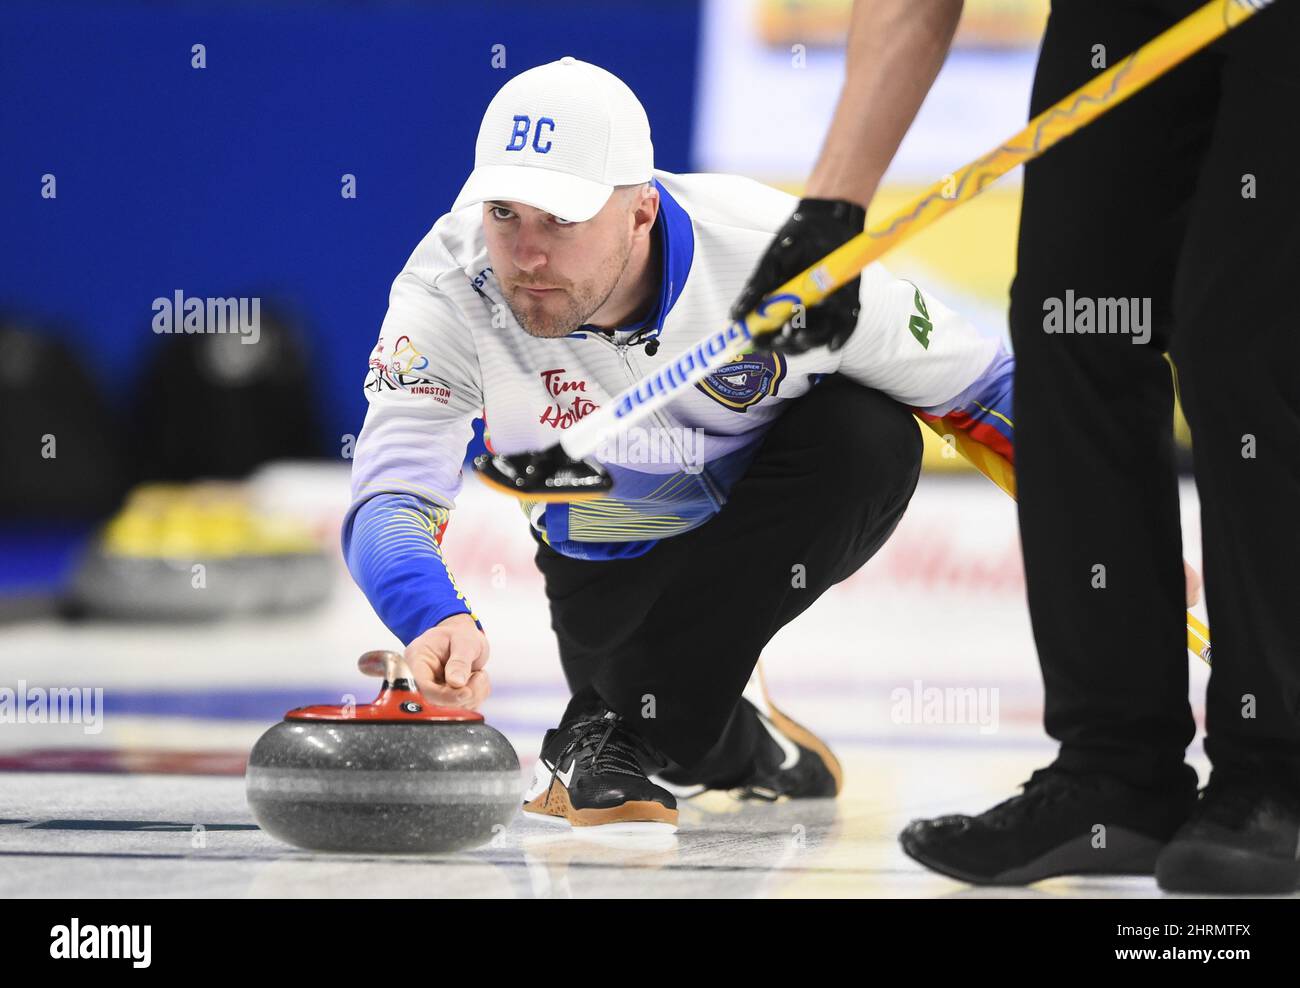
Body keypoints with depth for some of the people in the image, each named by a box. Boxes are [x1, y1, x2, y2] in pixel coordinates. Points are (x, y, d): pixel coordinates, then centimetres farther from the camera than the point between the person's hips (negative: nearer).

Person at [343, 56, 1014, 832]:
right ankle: (734, 744, 14)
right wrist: (437, 620, -60)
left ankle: (631, 736, -20)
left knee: (871, 437, -32)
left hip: (784, 524, -1)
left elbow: (978, 384, -20)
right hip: (612, 557, 1)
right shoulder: (449, 289, -31)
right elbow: (389, 499, -39)